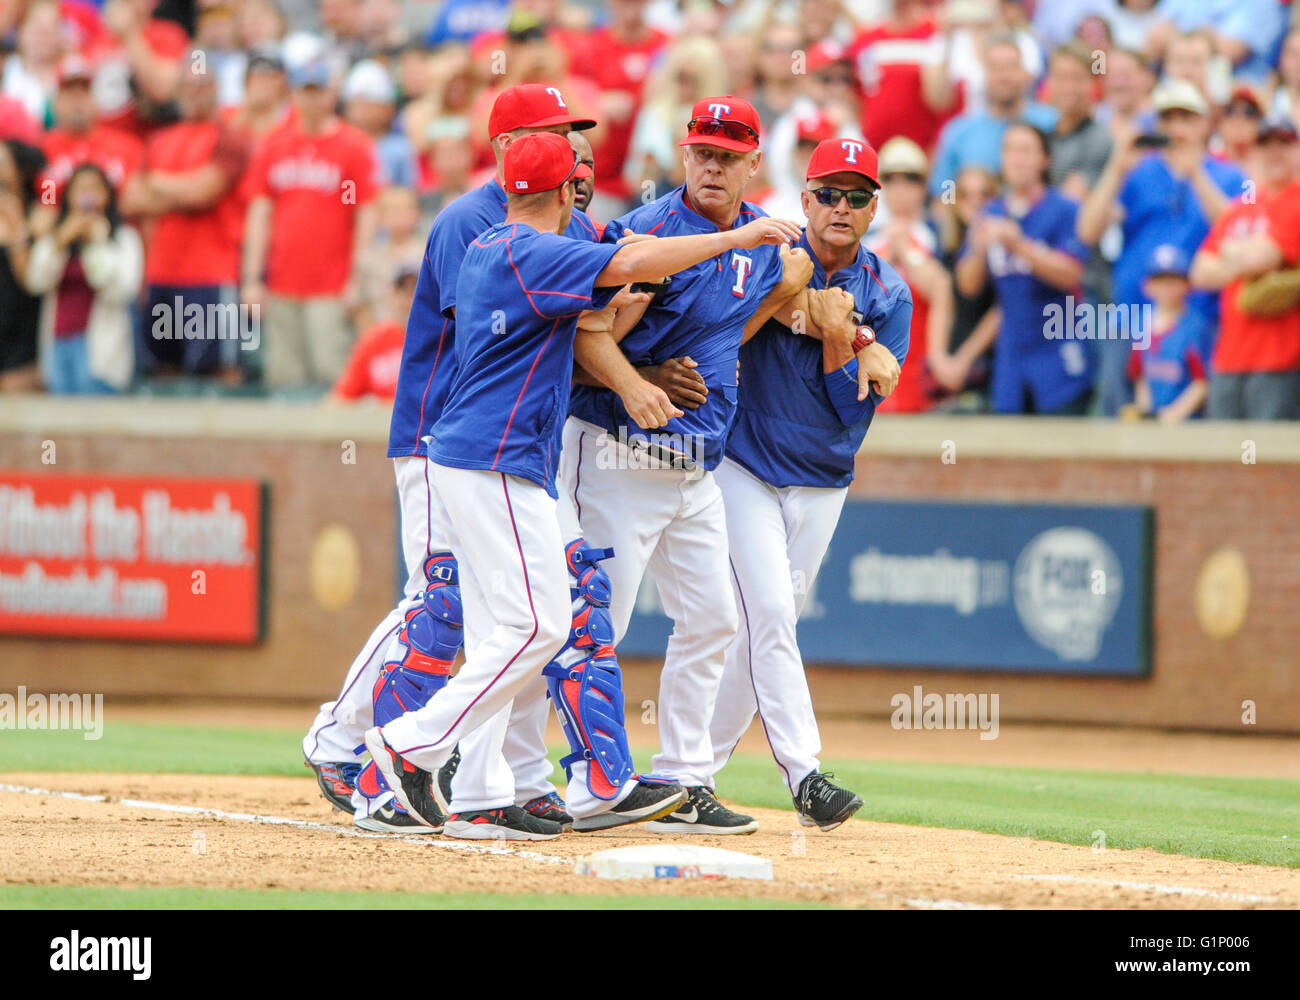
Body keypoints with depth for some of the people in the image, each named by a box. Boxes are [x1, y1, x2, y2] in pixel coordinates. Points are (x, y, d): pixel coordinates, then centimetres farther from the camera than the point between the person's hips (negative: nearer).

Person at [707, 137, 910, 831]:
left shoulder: (888, 295, 0)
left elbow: (855, 407, -7)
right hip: (747, 465, -3)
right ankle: (804, 774, -19)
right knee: (768, 613, -15)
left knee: (764, 625, 7)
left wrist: (837, 334, -19)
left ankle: (697, 771, 17)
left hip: (823, 481, 3)